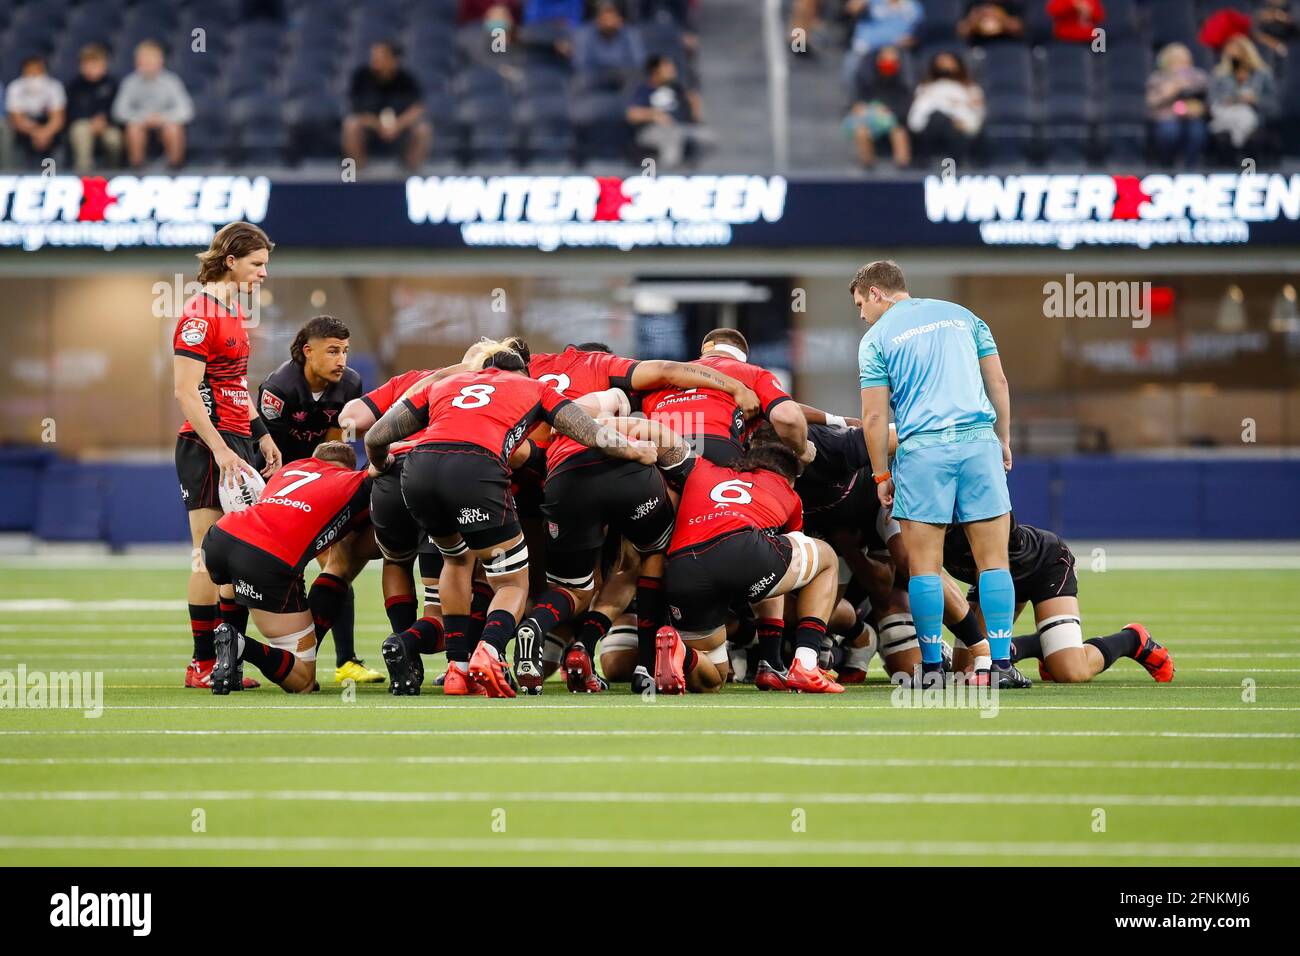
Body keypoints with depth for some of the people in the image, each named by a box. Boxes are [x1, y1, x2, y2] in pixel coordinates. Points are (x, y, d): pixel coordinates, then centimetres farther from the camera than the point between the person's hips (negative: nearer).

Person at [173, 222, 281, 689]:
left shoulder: (234, 311, 16)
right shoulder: (200, 315, -13)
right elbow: (186, 392, -18)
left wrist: (262, 435, 18)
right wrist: (221, 449, -22)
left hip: (237, 444, 9)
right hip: (208, 446, -9)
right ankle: (202, 664, -2)